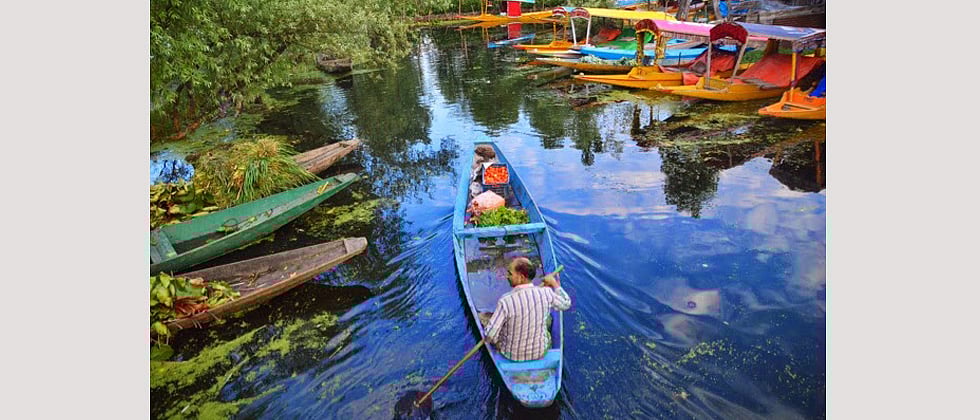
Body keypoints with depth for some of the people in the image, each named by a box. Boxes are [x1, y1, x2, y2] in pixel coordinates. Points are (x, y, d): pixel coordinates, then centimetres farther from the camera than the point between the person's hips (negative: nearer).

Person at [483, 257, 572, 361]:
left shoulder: (505, 301, -31)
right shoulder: (546, 293, -21)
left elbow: (490, 335, -25)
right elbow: (566, 304, 0)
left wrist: (493, 340, -2)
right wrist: (555, 284, 13)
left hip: (511, 355, -2)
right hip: (540, 353, 2)